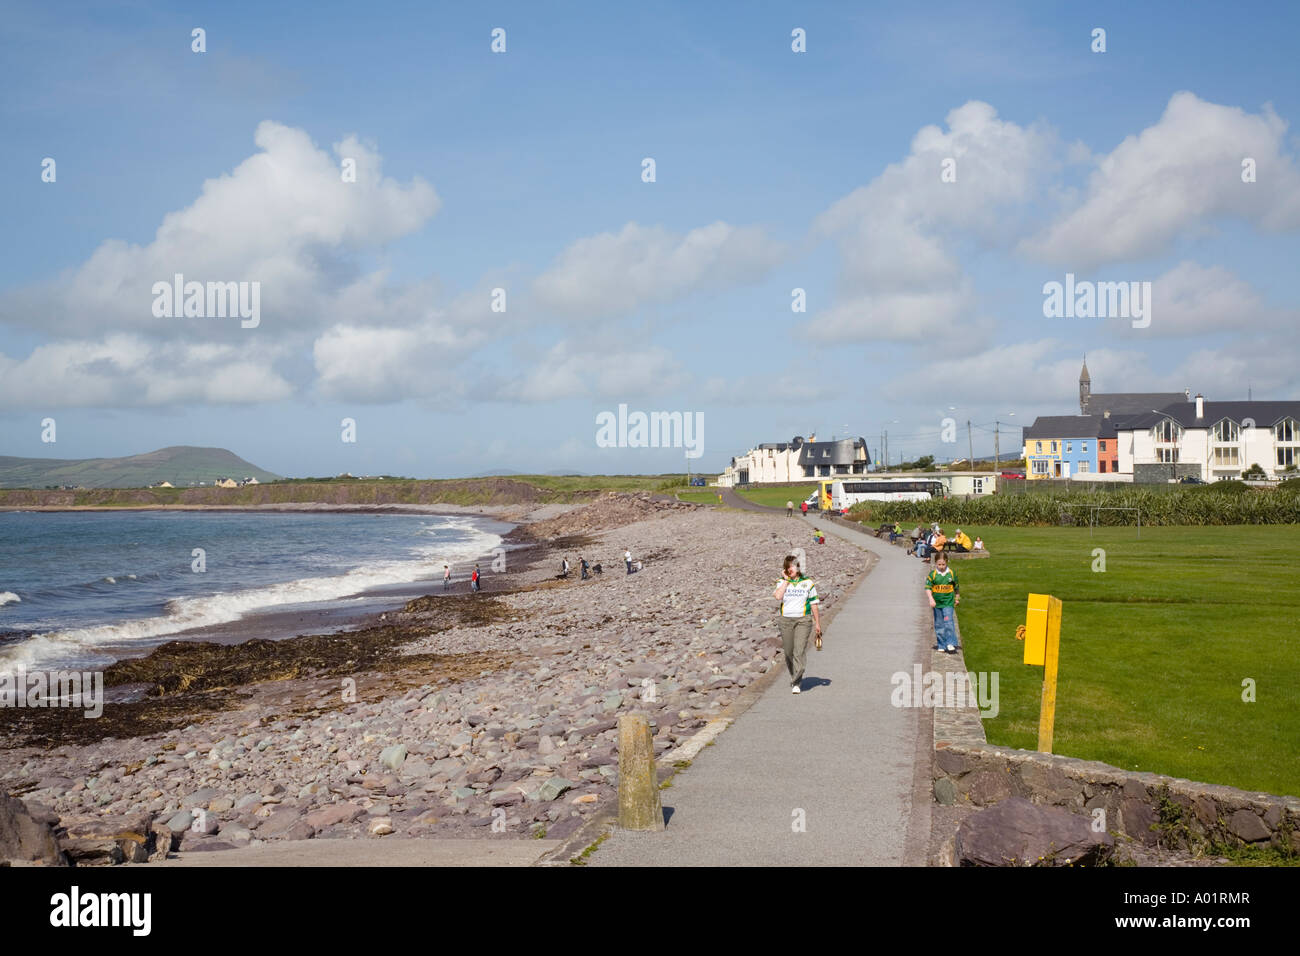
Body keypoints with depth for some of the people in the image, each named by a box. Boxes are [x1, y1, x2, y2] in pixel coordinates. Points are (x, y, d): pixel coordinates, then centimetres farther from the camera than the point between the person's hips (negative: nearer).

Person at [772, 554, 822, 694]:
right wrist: (786, 580, -7)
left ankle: (796, 683, -13)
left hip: (803, 620, -2)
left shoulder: (808, 582, 4)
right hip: (786, 620, 2)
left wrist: (817, 623, 7)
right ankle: (795, 676, 30)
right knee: (789, 652, 8)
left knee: (799, 652, -13)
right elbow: (778, 596, -15)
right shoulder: (782, 582, 6)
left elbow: (814, 604, 8)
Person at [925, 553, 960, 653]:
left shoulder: (952, 573, -1)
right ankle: (941, 645, 17)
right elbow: (928, 588, -7)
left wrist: (957, 599, 20)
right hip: (937, 603, 1)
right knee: (939, 625, 8)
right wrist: (931, 599, -20)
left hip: (948, 603, -1)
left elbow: (956, 587, 12)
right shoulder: (932, 574, -4)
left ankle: (951, 644, -11)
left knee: (949, 622, -14)